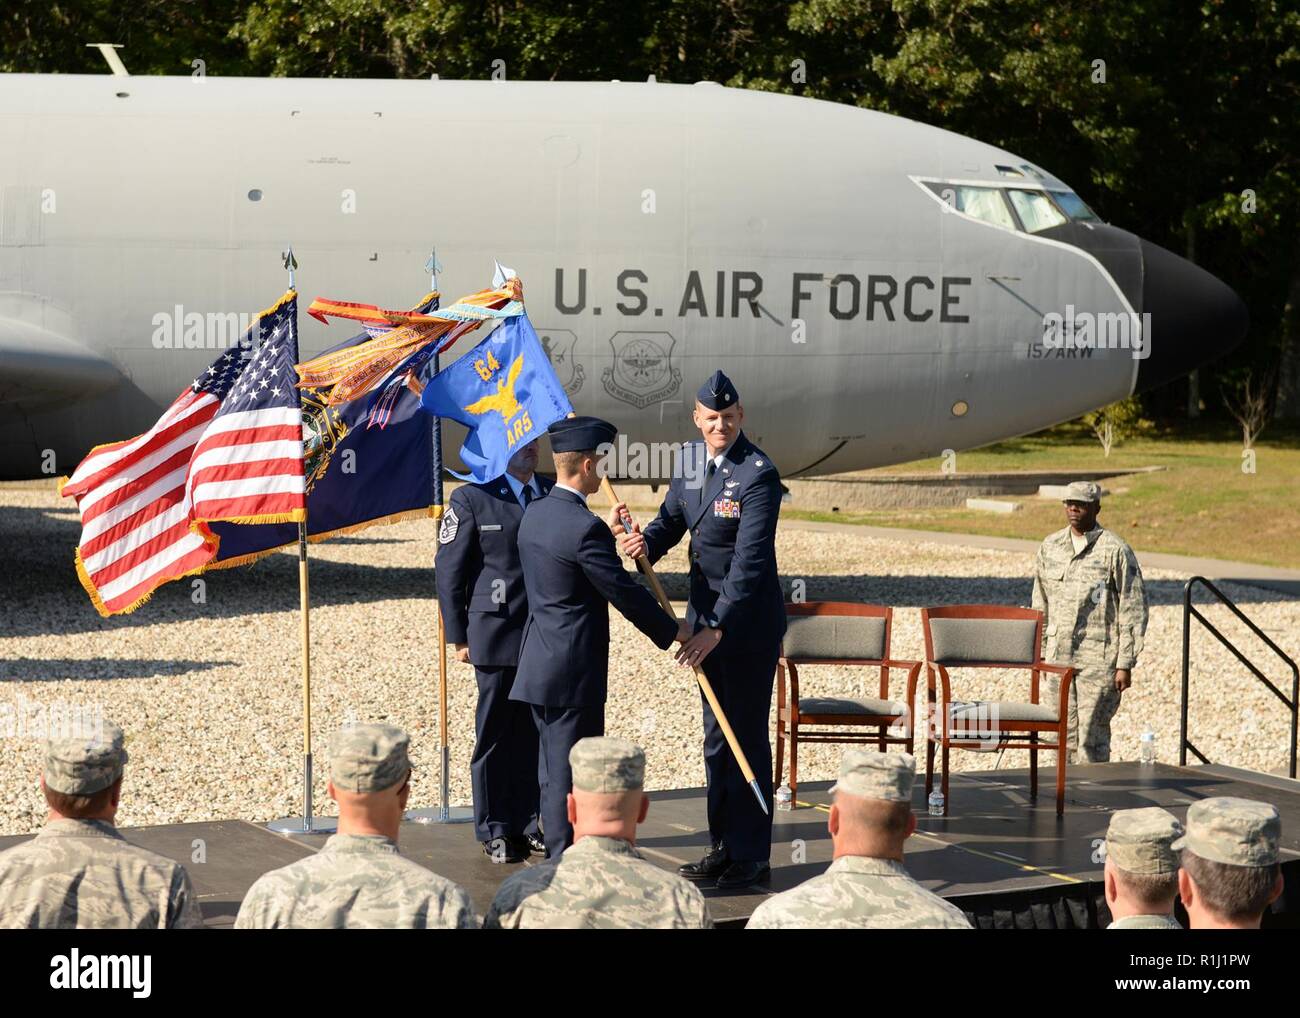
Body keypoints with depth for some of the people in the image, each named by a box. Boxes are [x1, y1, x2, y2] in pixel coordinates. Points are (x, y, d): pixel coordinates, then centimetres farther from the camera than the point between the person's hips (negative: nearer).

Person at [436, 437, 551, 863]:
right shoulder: (471, 498, -2)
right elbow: (449, 571, -1)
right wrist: (460, 636, -4)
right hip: (498, 636, -4)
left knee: (537, 733, 9)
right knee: (495, 735, 4)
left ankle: (529, 823, 21)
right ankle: (495, 831, 14)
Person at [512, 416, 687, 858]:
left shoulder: (535, 514, 7)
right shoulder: (586, 528, -20)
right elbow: (623, 591, -16)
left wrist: (613, 537, 22)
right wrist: (672, 631, -3)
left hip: (539, 664, 9)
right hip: (573, 670, -9)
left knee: (553, 767, 16)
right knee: (571, 769, -2)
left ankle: (558, 854, 25)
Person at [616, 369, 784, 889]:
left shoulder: (758, 475, -20)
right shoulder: (691, 459, 4)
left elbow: (750, 561, -25)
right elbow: (671, 518, 13)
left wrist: (716, 629, -29)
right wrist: (646, 542, -11)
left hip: (749, 620, -8)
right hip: (706, 611, 8)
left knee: (746, 735, -2)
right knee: (716, 734, 14)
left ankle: (752, 856, 7)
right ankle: (723, 847, 24)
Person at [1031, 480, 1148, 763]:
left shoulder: (1115, 551, -5)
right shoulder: (1049, 548, 10)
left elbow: (1133, 610, -5)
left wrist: (1125, 664, -8)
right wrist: (1040, 653, 13)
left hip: (1099, 660, -5)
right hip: (1058, 657, 5)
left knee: (1092, 735, -4)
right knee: (1063, 734, 7)